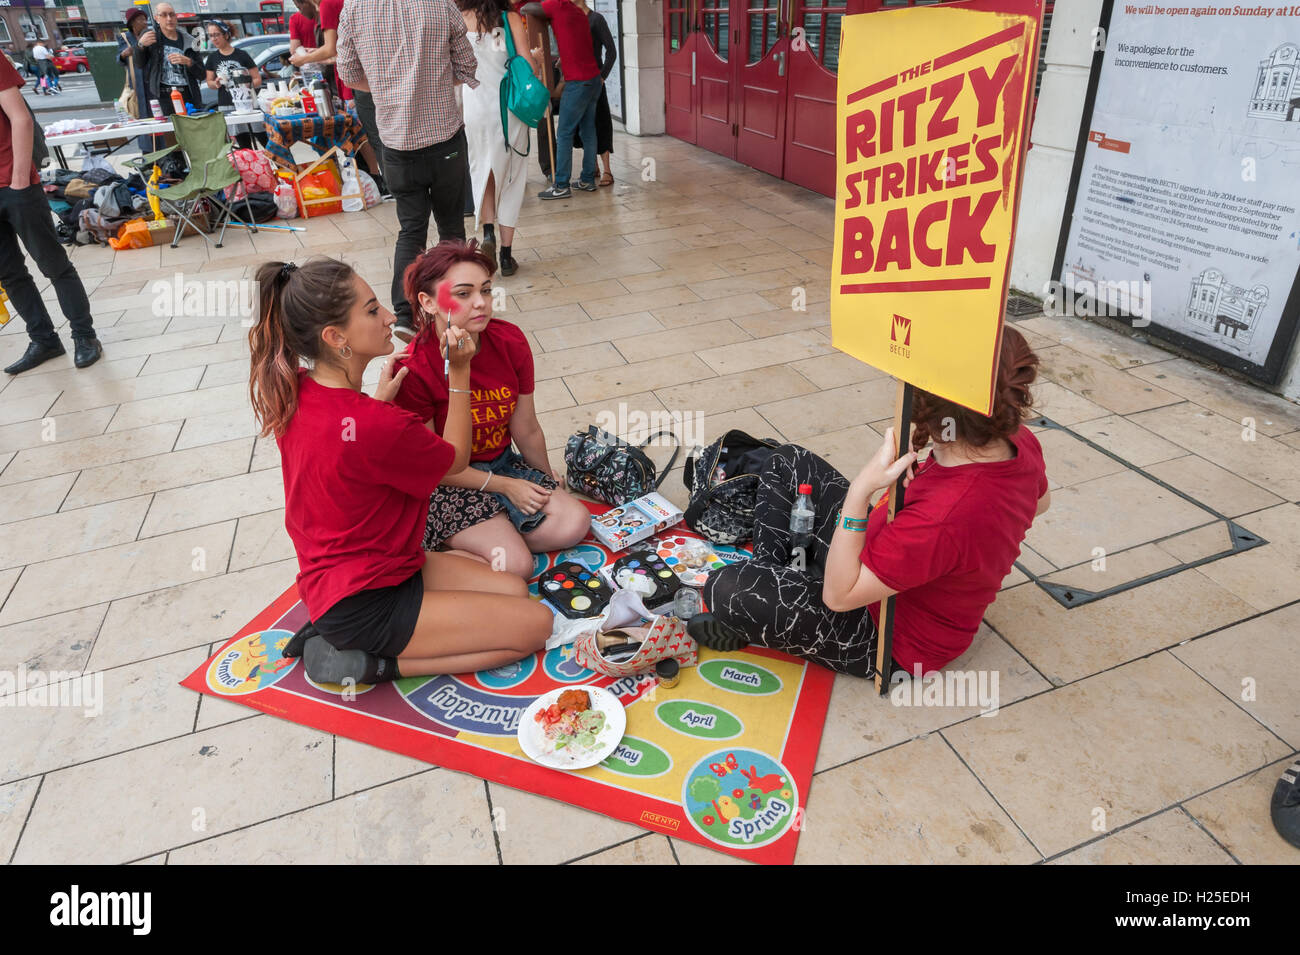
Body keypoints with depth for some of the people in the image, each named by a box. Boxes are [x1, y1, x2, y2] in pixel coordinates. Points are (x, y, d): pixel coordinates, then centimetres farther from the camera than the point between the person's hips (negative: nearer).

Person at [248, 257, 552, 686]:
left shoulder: (292, 391, -5)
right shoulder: (379, 426, -31)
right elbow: (456, 458, -9)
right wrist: (460, 372, -4)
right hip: (362, 603, -9)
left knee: (513, 588, 10)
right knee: (535, 624, -7)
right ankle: (371, 663, -4)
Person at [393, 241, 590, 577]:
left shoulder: (510, 341, -11)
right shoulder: (414, 369, -25)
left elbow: (527, 430, 2)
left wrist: (549, 483, 13)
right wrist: (505, 486, -14)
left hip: (503, 463, 6)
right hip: (446, 483, -6)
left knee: (574, 522, -12)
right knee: (515, 565, -22)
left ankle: (458, 542, -1)